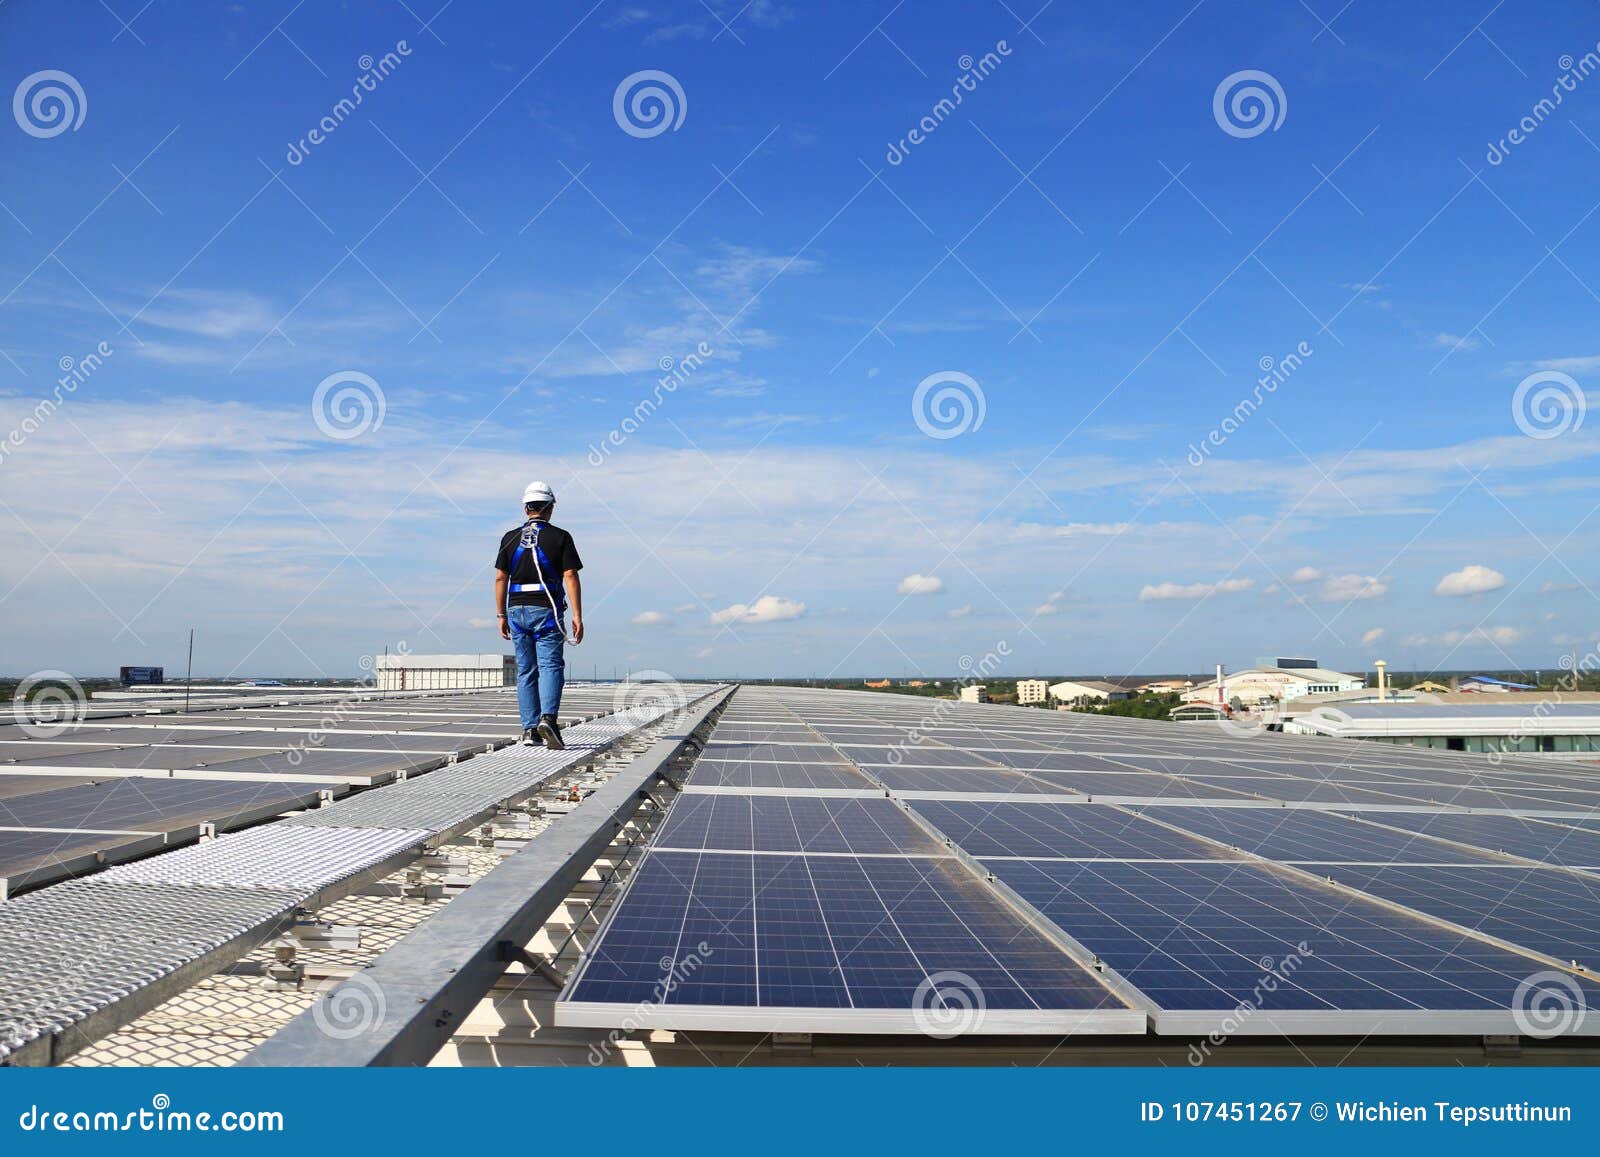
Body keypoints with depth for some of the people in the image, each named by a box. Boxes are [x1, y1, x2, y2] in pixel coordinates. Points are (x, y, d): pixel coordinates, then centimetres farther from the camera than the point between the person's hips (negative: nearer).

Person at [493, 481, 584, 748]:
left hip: (517, 610, 3)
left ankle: (529, 729, 9)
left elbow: (500, 579, 5)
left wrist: (502, 616, 11)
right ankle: (548, 718, -26)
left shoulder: (510, 538, 8)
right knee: (550, 666, -5)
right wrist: (577, 616, -7)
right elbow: (571, 578, -7)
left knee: (525, 671, 10)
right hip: (547, 610, -3)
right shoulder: (560, 537, -1)